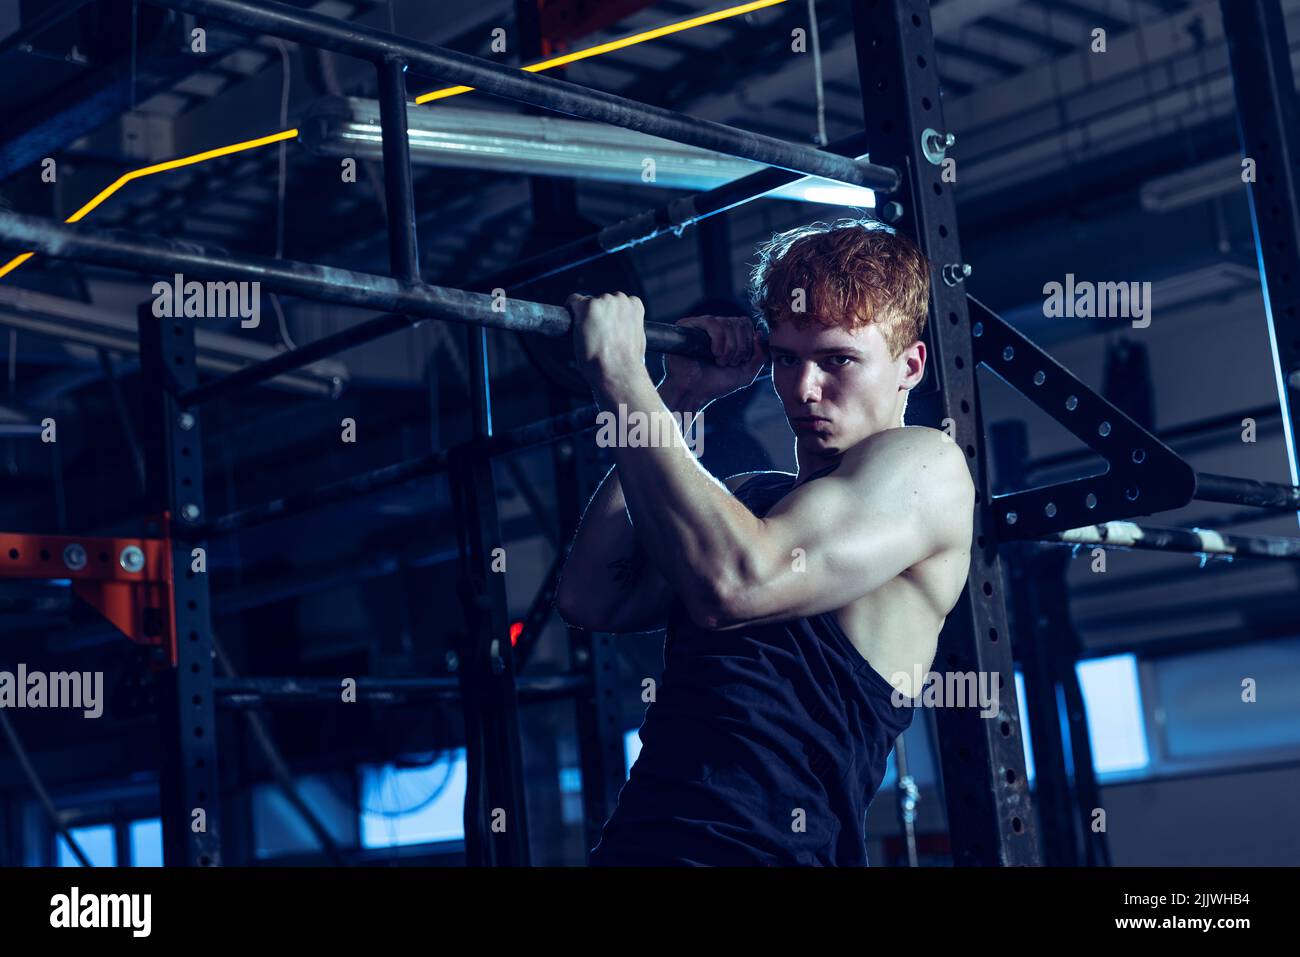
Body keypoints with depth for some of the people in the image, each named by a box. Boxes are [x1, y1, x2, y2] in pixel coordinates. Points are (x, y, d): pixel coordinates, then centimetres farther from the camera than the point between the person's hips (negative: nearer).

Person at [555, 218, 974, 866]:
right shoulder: (754, 497, 20)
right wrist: (676, 401, 12)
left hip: (758, 844, -7)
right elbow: (592, 599, 8)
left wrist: (620, 376, -11)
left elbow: (731, 586, -16)